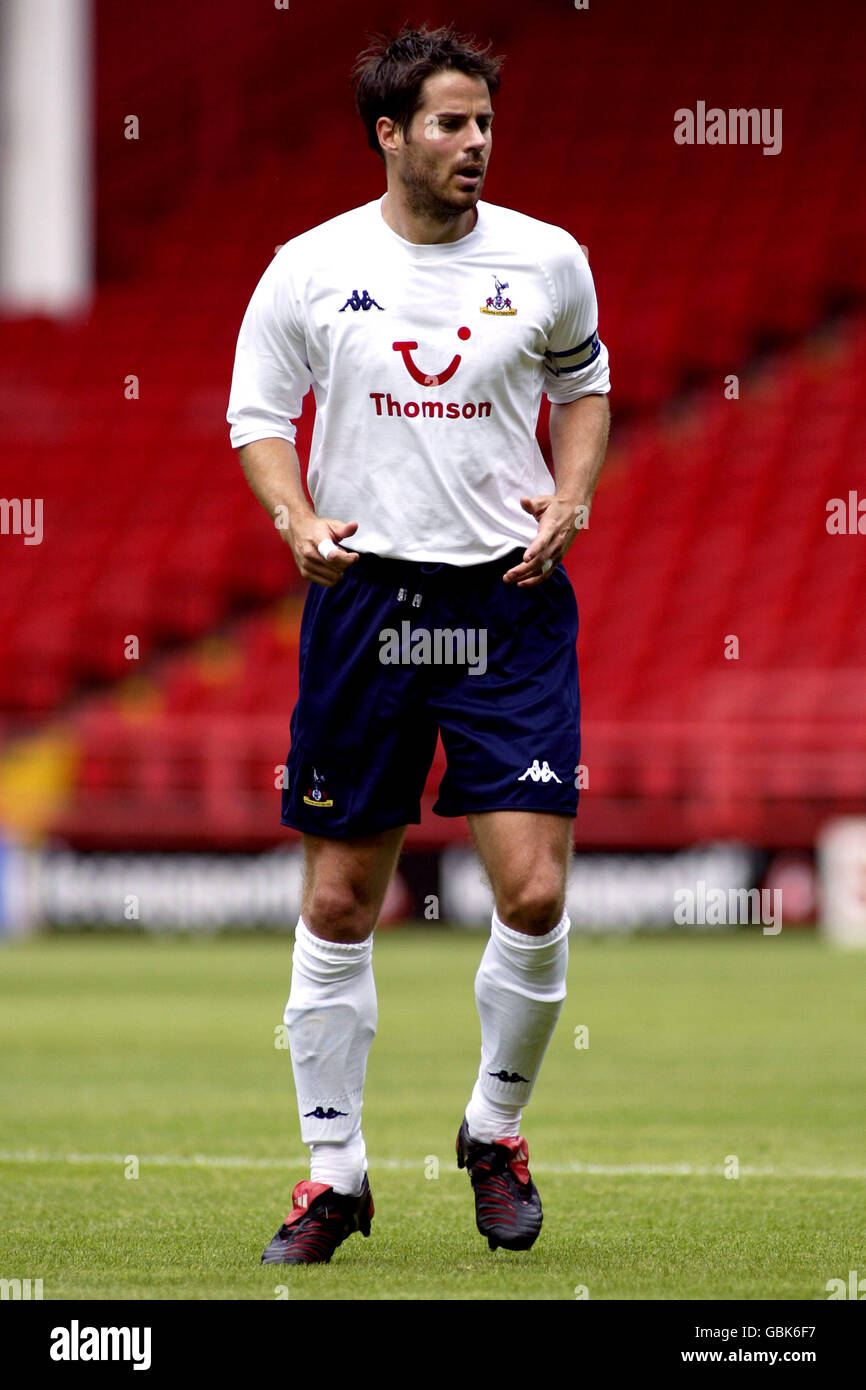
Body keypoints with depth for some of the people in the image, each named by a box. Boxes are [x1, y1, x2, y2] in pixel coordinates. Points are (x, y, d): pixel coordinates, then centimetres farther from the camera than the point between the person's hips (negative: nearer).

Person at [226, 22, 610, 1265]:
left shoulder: (547, 262, 3)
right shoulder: (311, 268, -1)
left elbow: (585, 383, 19)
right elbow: (259, 413, 8)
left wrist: (570, 501, 2)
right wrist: (298, 521, -10)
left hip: (509, 603, 0)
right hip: (363, 596, 0)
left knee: (534, 894, -9)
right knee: (339, 903, 3)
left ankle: (497, 1129, 15)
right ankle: (335, 1171, 16)